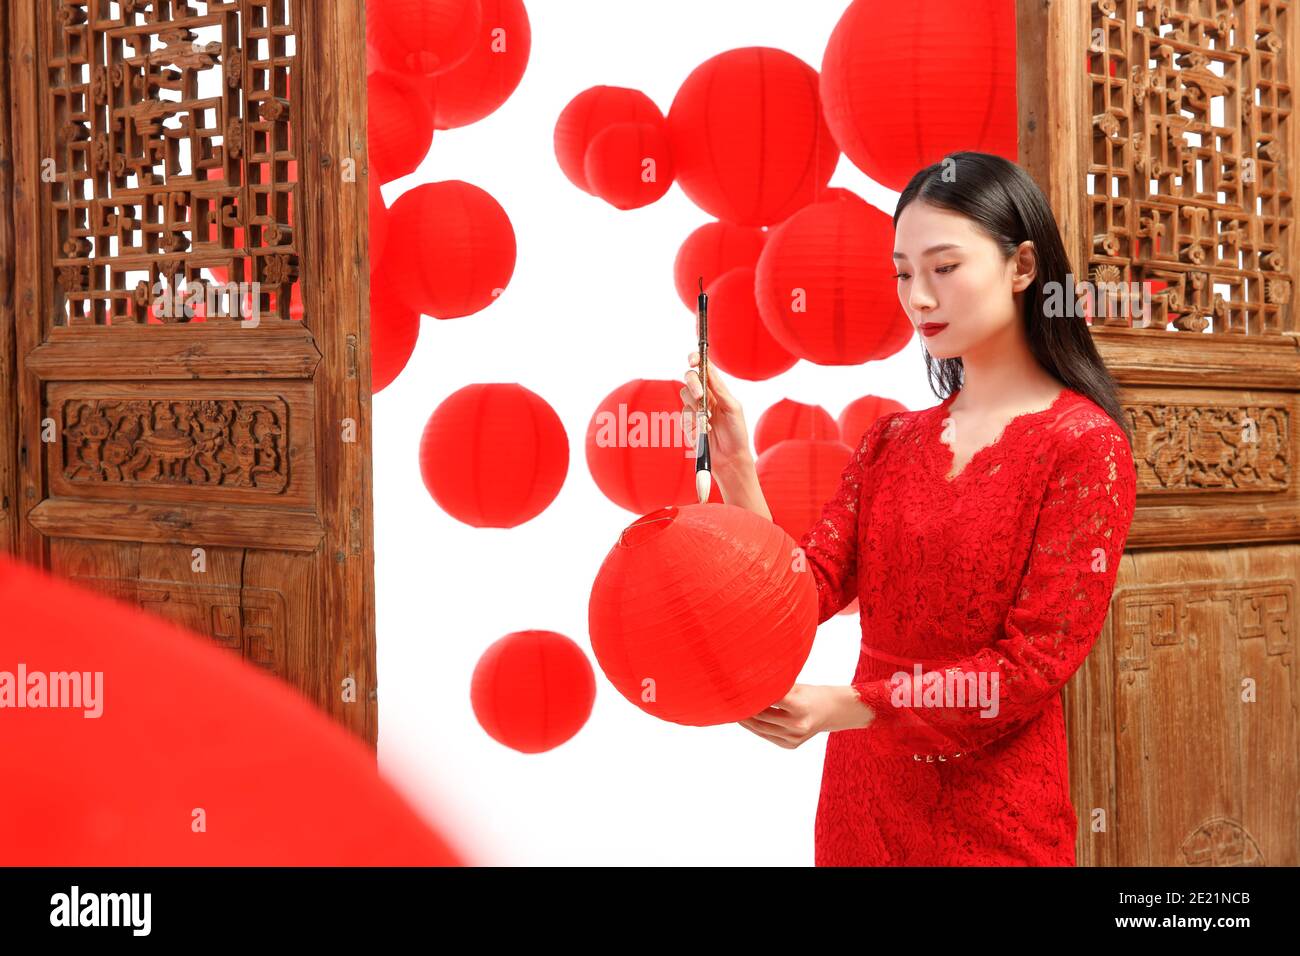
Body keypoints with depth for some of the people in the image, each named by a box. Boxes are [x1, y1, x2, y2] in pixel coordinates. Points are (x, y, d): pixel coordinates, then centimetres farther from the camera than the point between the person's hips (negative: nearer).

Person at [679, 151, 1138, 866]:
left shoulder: (1084, 444, -11)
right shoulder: (892, 442, 7)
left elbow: (1037, 658, -16)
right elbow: (807, 592, -2)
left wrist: (849, 708, -23)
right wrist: (733, 467, -14)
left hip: (991, 818, -5)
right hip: (861, 794, 5)